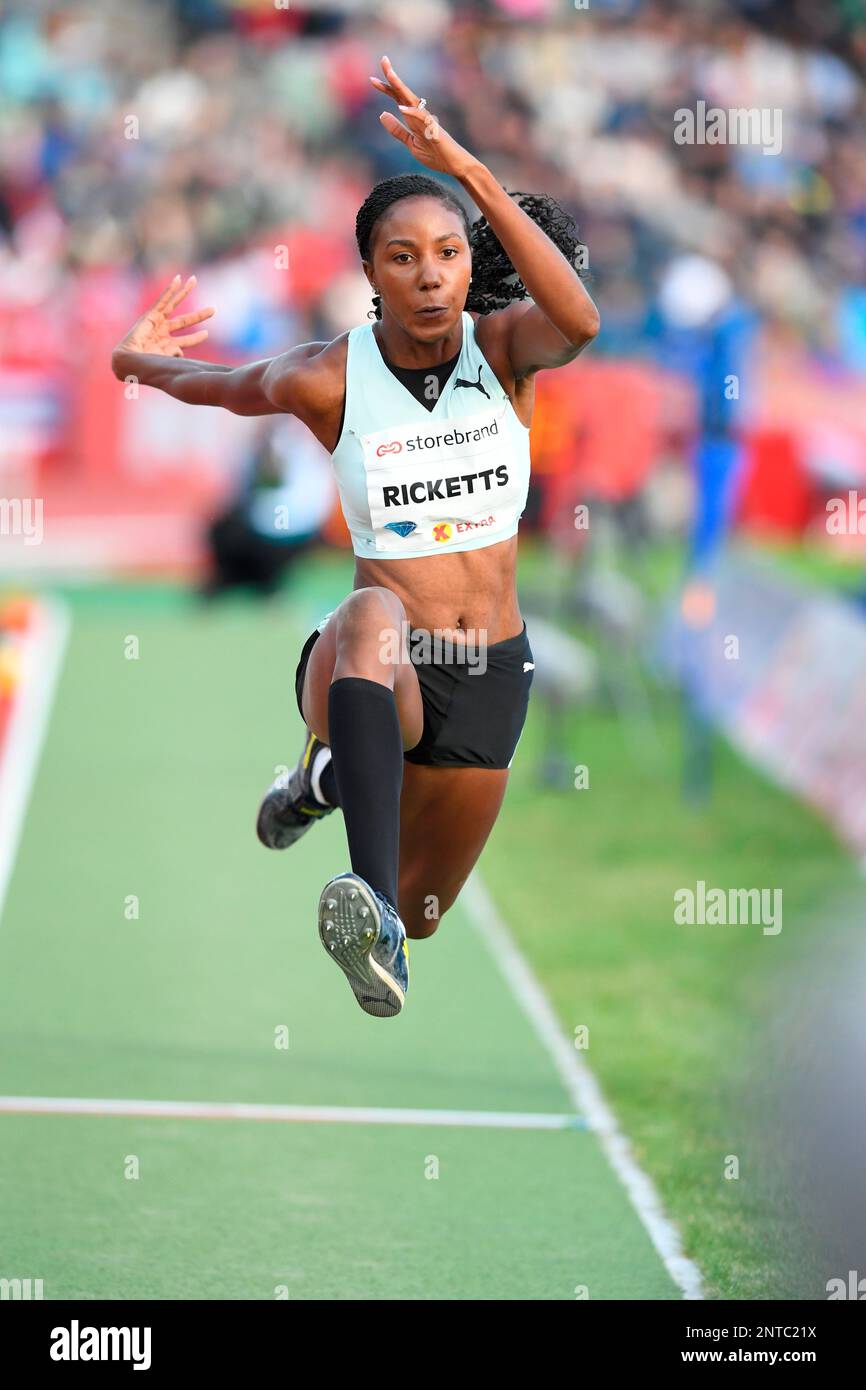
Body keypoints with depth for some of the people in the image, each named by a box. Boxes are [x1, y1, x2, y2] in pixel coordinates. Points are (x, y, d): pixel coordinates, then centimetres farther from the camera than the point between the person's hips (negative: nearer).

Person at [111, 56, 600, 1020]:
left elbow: (578, 323, -34)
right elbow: (227, 388, 16)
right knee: (376, 617, -42)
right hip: (374, 677, -3)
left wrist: (470, 171, -41)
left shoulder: (505, 344, -8)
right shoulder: (328, 378, -9)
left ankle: (329, 777, 52)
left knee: (414, 917, 19)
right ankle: (373, 920, -53)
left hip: (489, 683, 3)